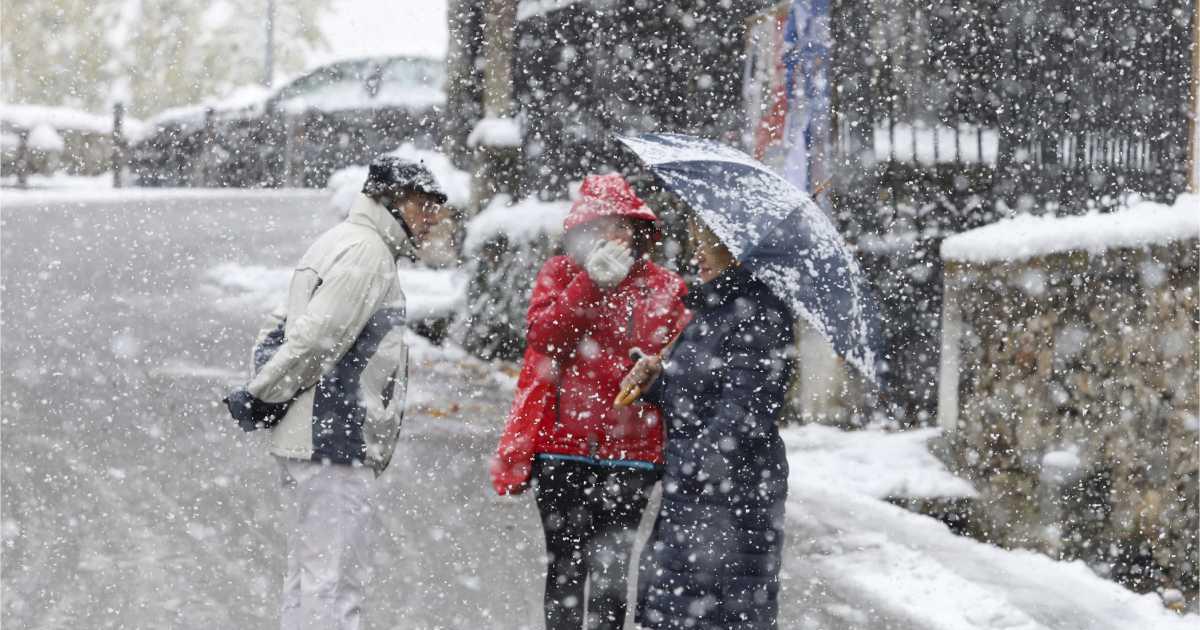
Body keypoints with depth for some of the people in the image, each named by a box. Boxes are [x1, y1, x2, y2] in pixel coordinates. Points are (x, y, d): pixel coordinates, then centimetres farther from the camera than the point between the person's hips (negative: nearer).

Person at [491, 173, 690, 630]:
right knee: (566, 569, 3)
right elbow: (544, 336, -9)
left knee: (611, 574, -1)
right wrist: (592, 280, -16)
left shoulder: (664, 287, 9)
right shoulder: (560, 274, 7)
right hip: (562, 447, 0)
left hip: (629, 453, 0)